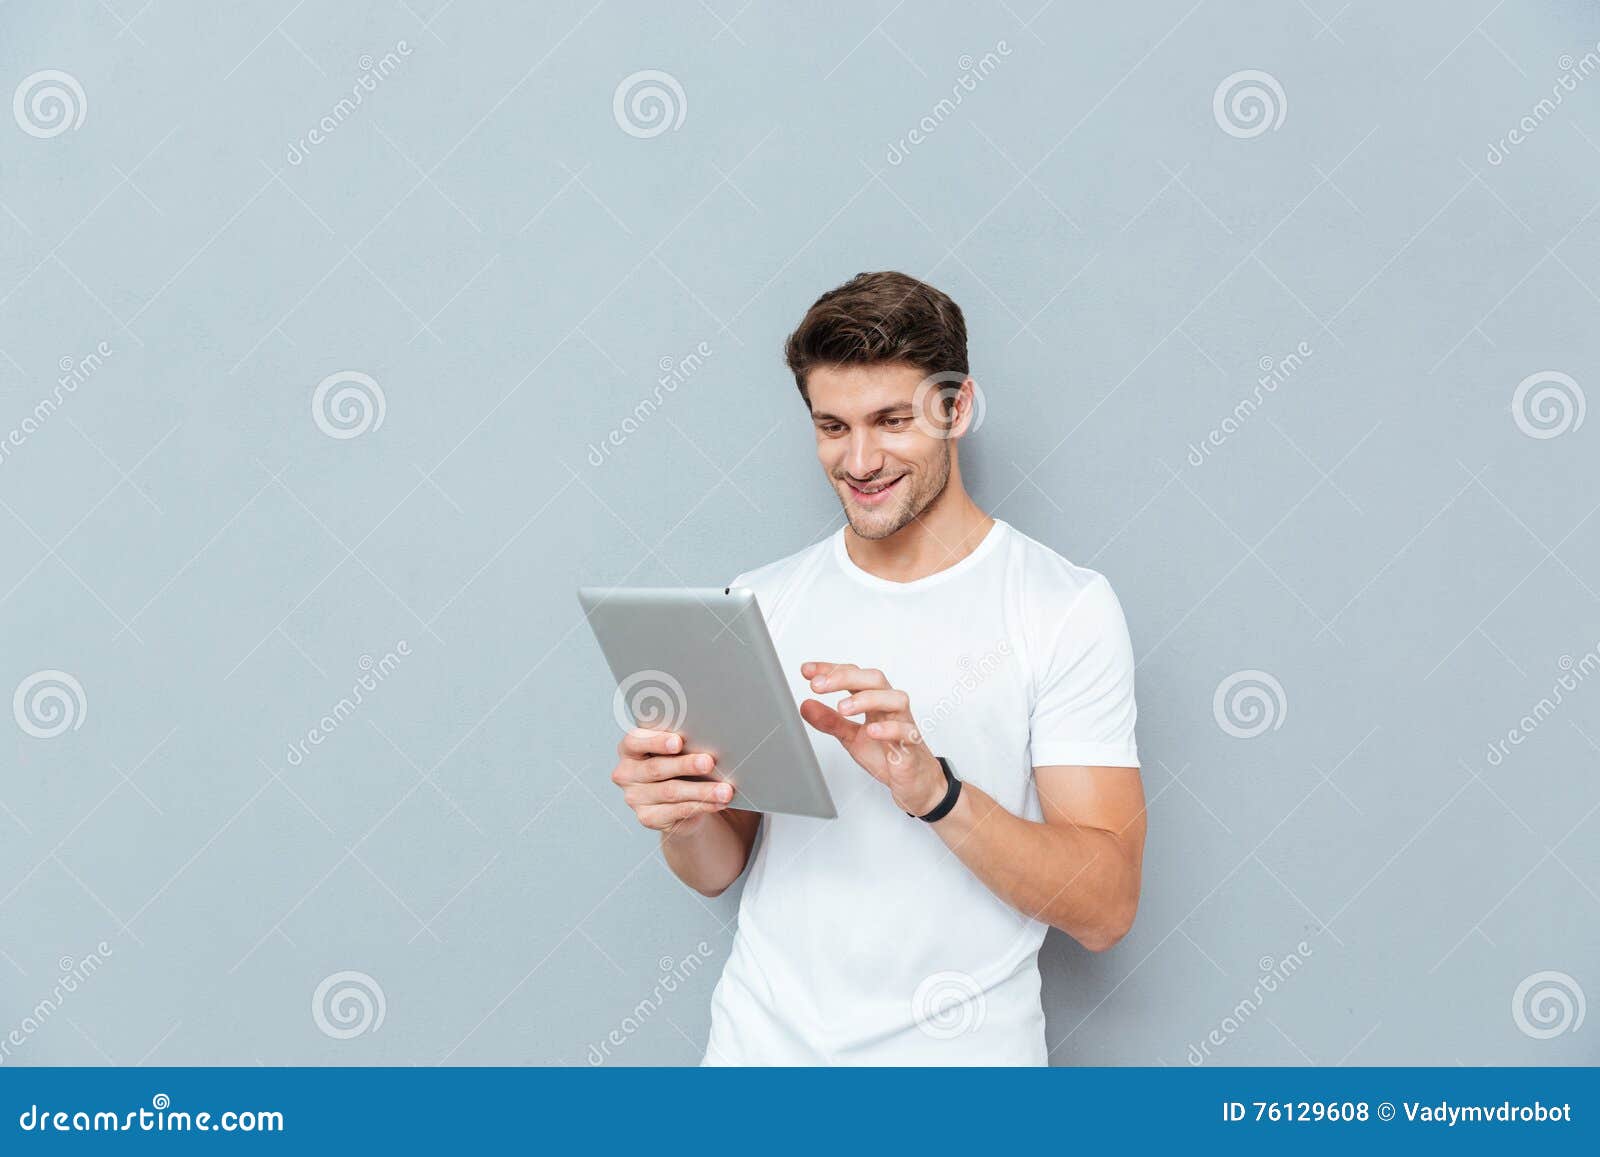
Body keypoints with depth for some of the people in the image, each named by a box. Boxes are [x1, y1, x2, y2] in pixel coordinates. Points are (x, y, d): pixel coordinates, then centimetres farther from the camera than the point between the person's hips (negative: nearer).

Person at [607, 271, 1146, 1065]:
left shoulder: (1067, 607, -9)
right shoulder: (759, 602, 3)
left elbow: (1105, 907, -14)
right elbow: (719, 869, 6)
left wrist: (934, 790, -28)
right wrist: (684, 819, -16)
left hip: (956, 1048, -3)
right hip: (762, 1037, 3)